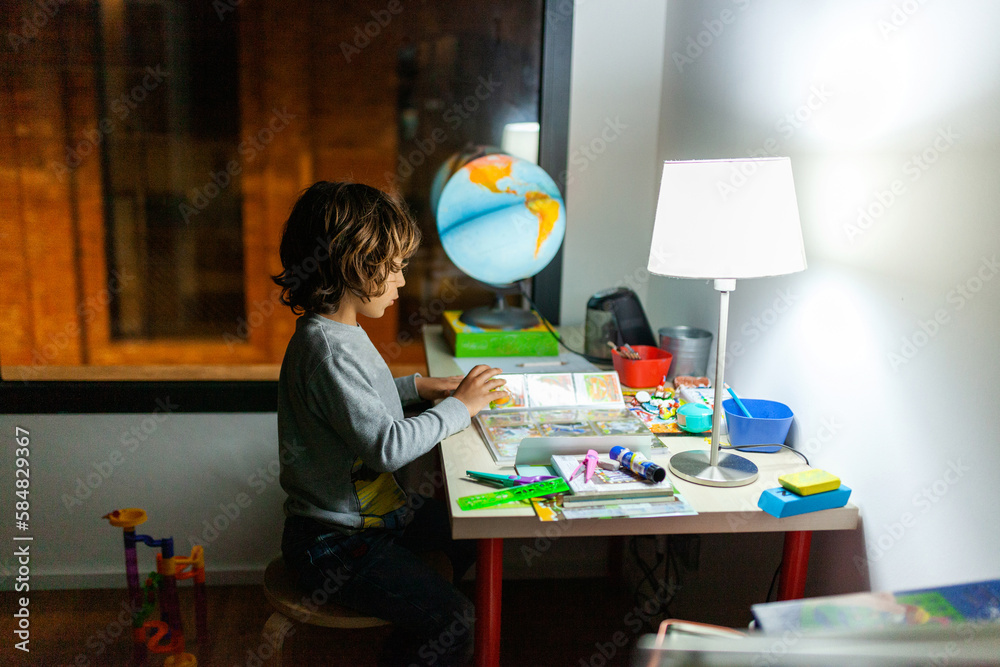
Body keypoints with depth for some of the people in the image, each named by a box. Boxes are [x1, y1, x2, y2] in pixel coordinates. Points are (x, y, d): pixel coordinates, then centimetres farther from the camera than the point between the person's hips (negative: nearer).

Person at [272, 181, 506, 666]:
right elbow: (387, 446, -31)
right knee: (453, 619, -17)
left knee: (467, 535, 24)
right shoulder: (327, 349, -28)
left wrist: (418, 386, 13)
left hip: (371, 508, 11)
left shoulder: (339, 333, 5)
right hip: (332, 543, -10)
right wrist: (459, 407, -18)